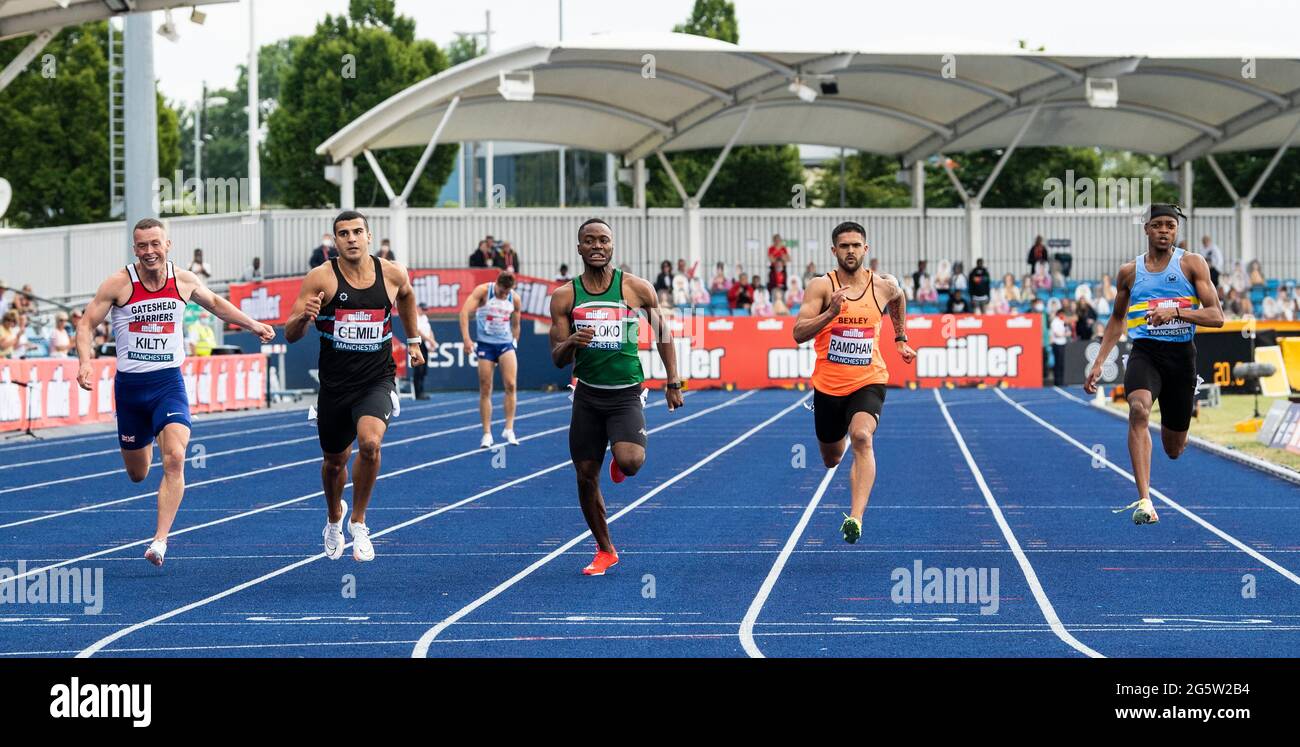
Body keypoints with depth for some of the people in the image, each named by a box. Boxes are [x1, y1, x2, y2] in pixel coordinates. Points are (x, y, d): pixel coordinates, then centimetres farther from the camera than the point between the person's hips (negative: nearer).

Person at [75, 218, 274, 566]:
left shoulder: (184, 280, -1)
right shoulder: (118, 284, -9)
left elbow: (215, 303, 20)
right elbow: (87, 324, -4)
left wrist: (252, 324, 22)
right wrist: (85, 363, -21)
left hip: (169, 383, 0)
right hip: (129, 384, 0)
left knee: (174, 459, -23)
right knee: (137, 473, 12)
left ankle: (160, 540, -22)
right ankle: (144, 443, 52)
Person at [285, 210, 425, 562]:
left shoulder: (392, 274, -3)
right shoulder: (321, 278, -9)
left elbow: (406, 295, 24)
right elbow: (289, 335, -10)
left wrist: (413, 341, 25)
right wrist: (304, 316, -31)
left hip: (377, 380, -1)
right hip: (334, 384, 1)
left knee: (370, 442, -27)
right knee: (335, 460, 16)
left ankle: (358, 522, -6)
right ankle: (334, 517, 50)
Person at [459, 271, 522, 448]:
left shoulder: (514, 298, 2)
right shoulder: (483, 291, -10)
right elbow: (465, 311, -20)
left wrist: (515, 343, 17)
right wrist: (466, 338, -29)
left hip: (506, 343, 2)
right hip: (485, 345, -2)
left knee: (510, 385, -14)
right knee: (485, 390, -2)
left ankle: (509, 429, -8)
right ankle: (487, 434, 3)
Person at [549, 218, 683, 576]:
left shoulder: (637, 289, -3)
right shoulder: (565, 297, 0)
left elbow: (662, 333, 11)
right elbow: (557, 359, 1)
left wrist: (673, 382, 9)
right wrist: (571, 343, -21)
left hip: (626, 394, -2)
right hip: (587, 395, 3)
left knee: (630, 462, -26)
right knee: (586, 476, 5)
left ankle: (619, 459, 14)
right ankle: (605, 551, 23)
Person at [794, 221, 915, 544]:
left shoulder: (883, 286, -2)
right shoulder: (821, 286, -11)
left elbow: (898, 299, 24)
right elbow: (799, 334, -20)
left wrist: (901, 339, 26)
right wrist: (830, 313, -34)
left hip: (868, 381, -1)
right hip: (828, 384, 1)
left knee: (862, 437, -30)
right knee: (831, 460, 17)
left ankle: (856, 516, -38)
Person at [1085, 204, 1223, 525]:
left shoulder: (1192, 264, 0)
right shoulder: (1129, 272, 7)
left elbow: (1216, 317, -6)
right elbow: (1117, 320, 21)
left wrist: (1175, 311, -22)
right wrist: (1098, 363, 13)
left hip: (1181, 354, 0)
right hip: (1144, 352, 0)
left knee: (1174, 450, 10)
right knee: (1139, 409, -33)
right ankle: (1144, 501, -38)